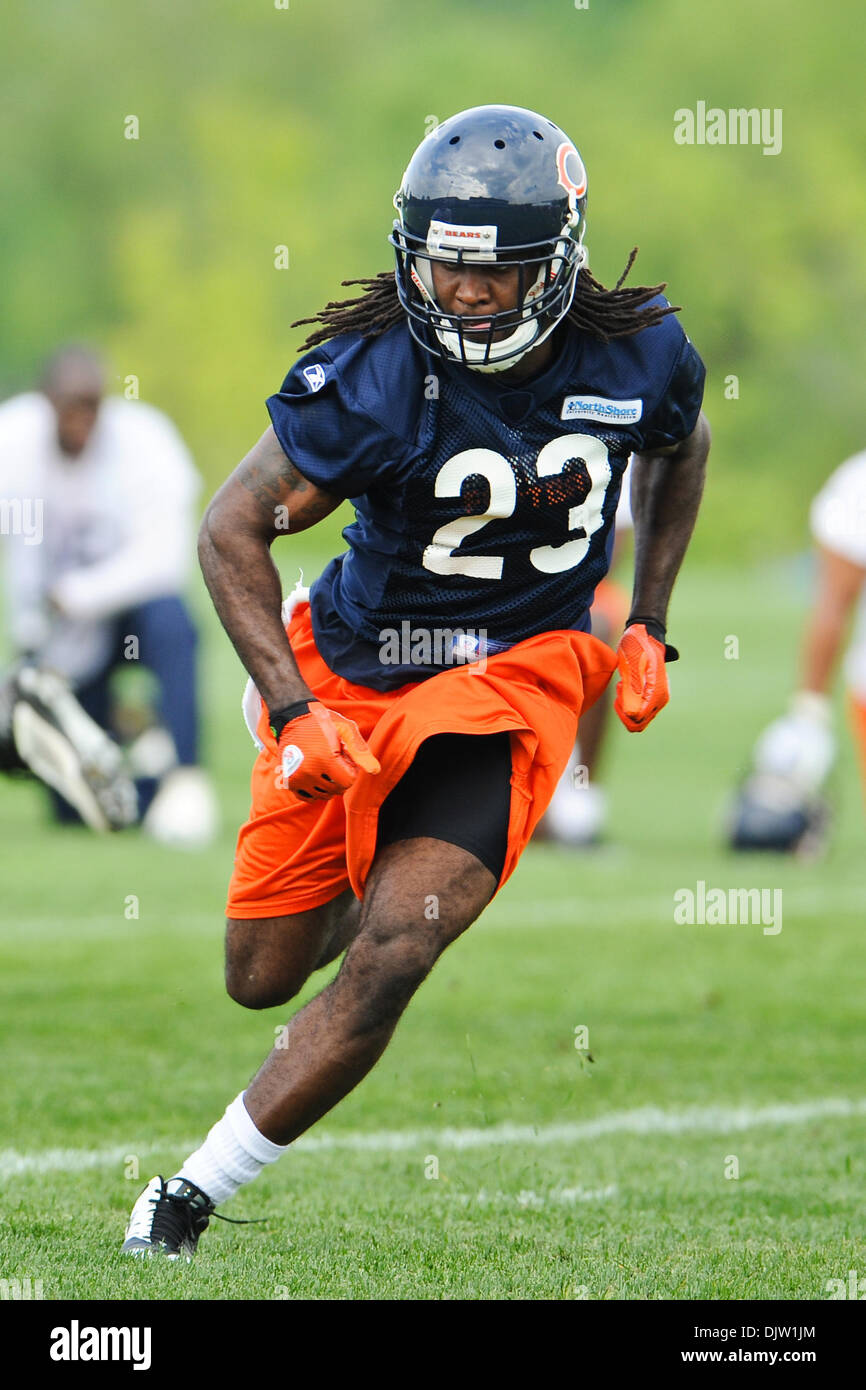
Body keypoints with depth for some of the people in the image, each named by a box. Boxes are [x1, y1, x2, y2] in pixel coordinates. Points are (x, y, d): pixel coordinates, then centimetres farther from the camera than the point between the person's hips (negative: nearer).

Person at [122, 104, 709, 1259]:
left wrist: (647, 626, 9)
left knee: (390, 958, -19)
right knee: (263, 978, 11)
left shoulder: (637, 359, -11)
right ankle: (405, 881, 46)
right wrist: (293, 712, -21)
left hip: (518, 675, 0)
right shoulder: (374, 380, -21)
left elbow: (679, 452, 15)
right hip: (353, 668, 1)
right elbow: (233, 528, -13)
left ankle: (198, 1191, -6)